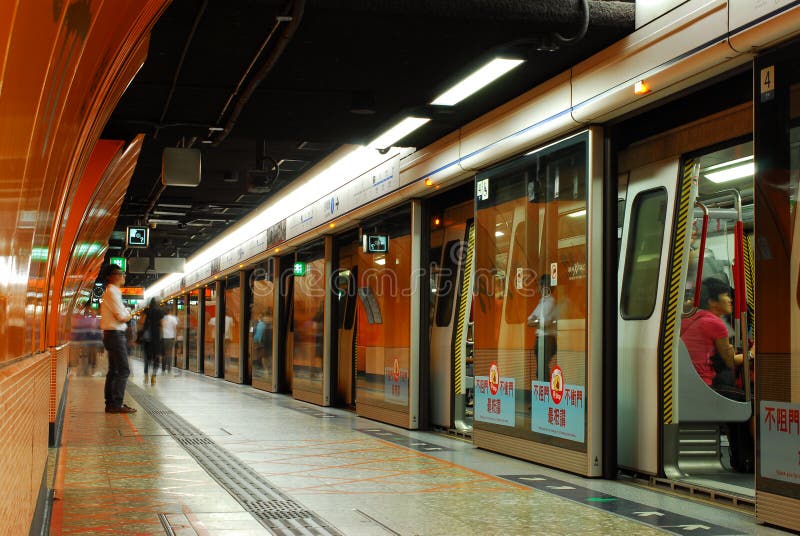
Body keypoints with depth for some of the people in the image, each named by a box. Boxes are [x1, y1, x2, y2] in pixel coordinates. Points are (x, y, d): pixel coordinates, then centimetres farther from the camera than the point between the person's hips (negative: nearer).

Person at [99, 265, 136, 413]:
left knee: (114, 371, 13)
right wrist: (128, 316, 1)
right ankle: (116, 404, -14)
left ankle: (110, 403, 16)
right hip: (115, 334, -11)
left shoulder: (112, 292, 19)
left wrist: (125, 315, 1)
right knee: (123, 370, -12)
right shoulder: (113, 292, -14)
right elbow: (121, 316, -18)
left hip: (111, 334, 11)